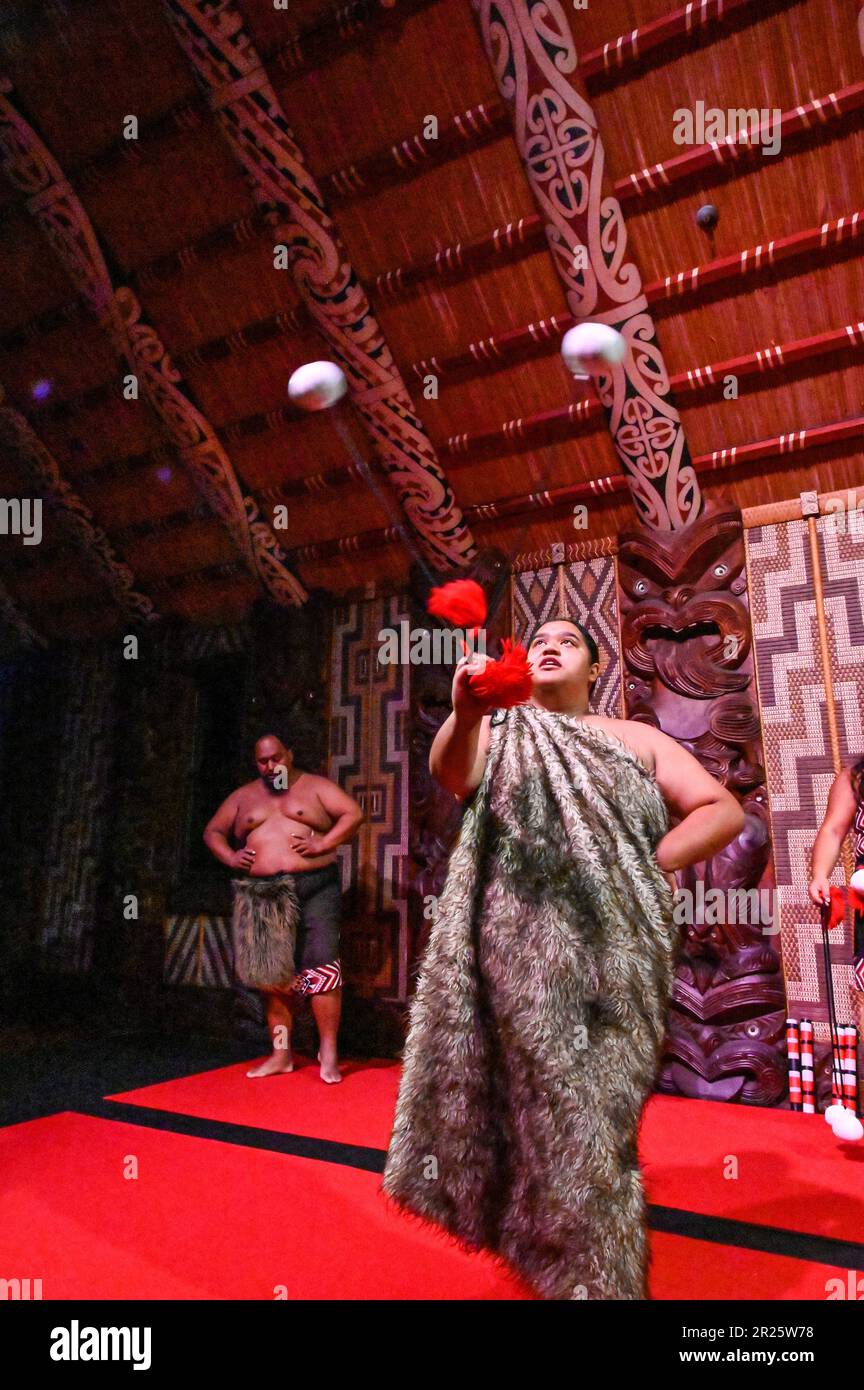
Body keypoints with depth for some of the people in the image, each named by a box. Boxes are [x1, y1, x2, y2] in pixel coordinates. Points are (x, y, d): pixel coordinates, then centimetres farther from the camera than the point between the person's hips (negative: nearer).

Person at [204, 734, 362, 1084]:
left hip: (314, 888, -4)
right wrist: (229, 856, 0)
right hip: (263, 894, 4)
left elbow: (353, 813, -4)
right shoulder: (243, 796, 16)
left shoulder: (315, 786, 5)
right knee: (273, 974, 10)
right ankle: (281, 1054, 21)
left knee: (321, 968, -8)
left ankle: (328, 1053, 1)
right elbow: (213, 831, 20)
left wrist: (322, 844, -16)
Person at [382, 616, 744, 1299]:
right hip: (516, 938, 0)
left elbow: (724, 810, 8)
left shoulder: (635, 738, 14)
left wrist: (649, 864, -6)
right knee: (533, 1088, 6)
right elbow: (451, 772, -11)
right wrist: (466, 716, -33)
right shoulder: (498, 732, 12)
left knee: (596, 1098, 3)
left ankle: (596, 1269, 24)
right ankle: (542, 1238, 29)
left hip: (611, 943, 0)